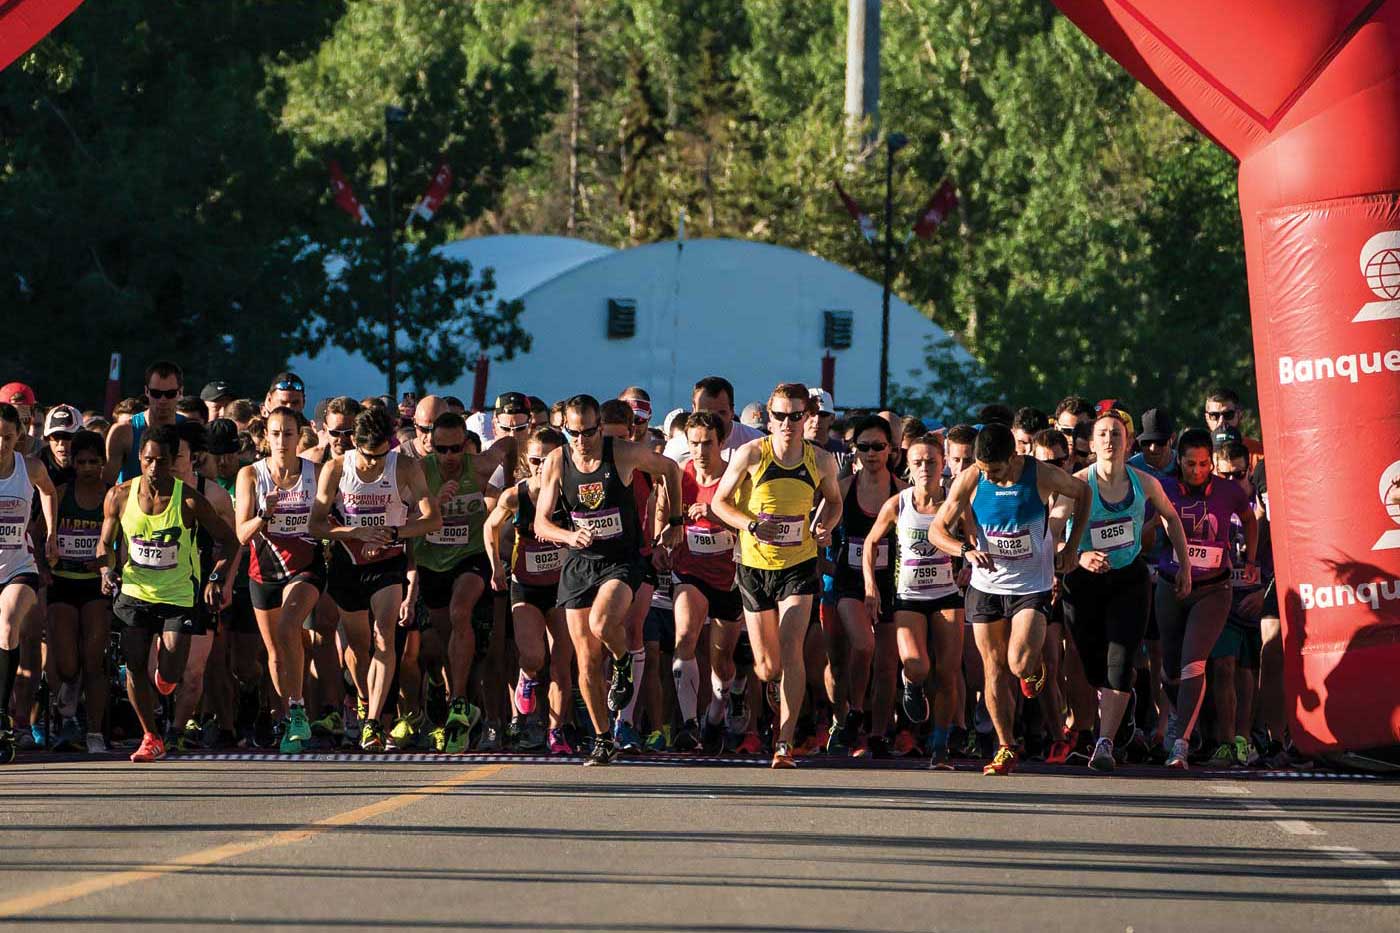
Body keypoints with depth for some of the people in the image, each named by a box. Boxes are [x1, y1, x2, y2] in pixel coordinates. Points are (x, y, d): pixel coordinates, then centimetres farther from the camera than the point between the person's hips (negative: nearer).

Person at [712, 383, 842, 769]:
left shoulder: (821, 461, -3)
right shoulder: (751, 455, -9)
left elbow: (833, 501, 16)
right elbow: (720, 501, -1)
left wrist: (824, 527, -5)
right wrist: (751, 525, -19)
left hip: (799, 566, 0)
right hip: (755, 566, 0)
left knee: (791, 648, -18)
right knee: (767, 666, 4)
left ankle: (784, 745, -18)